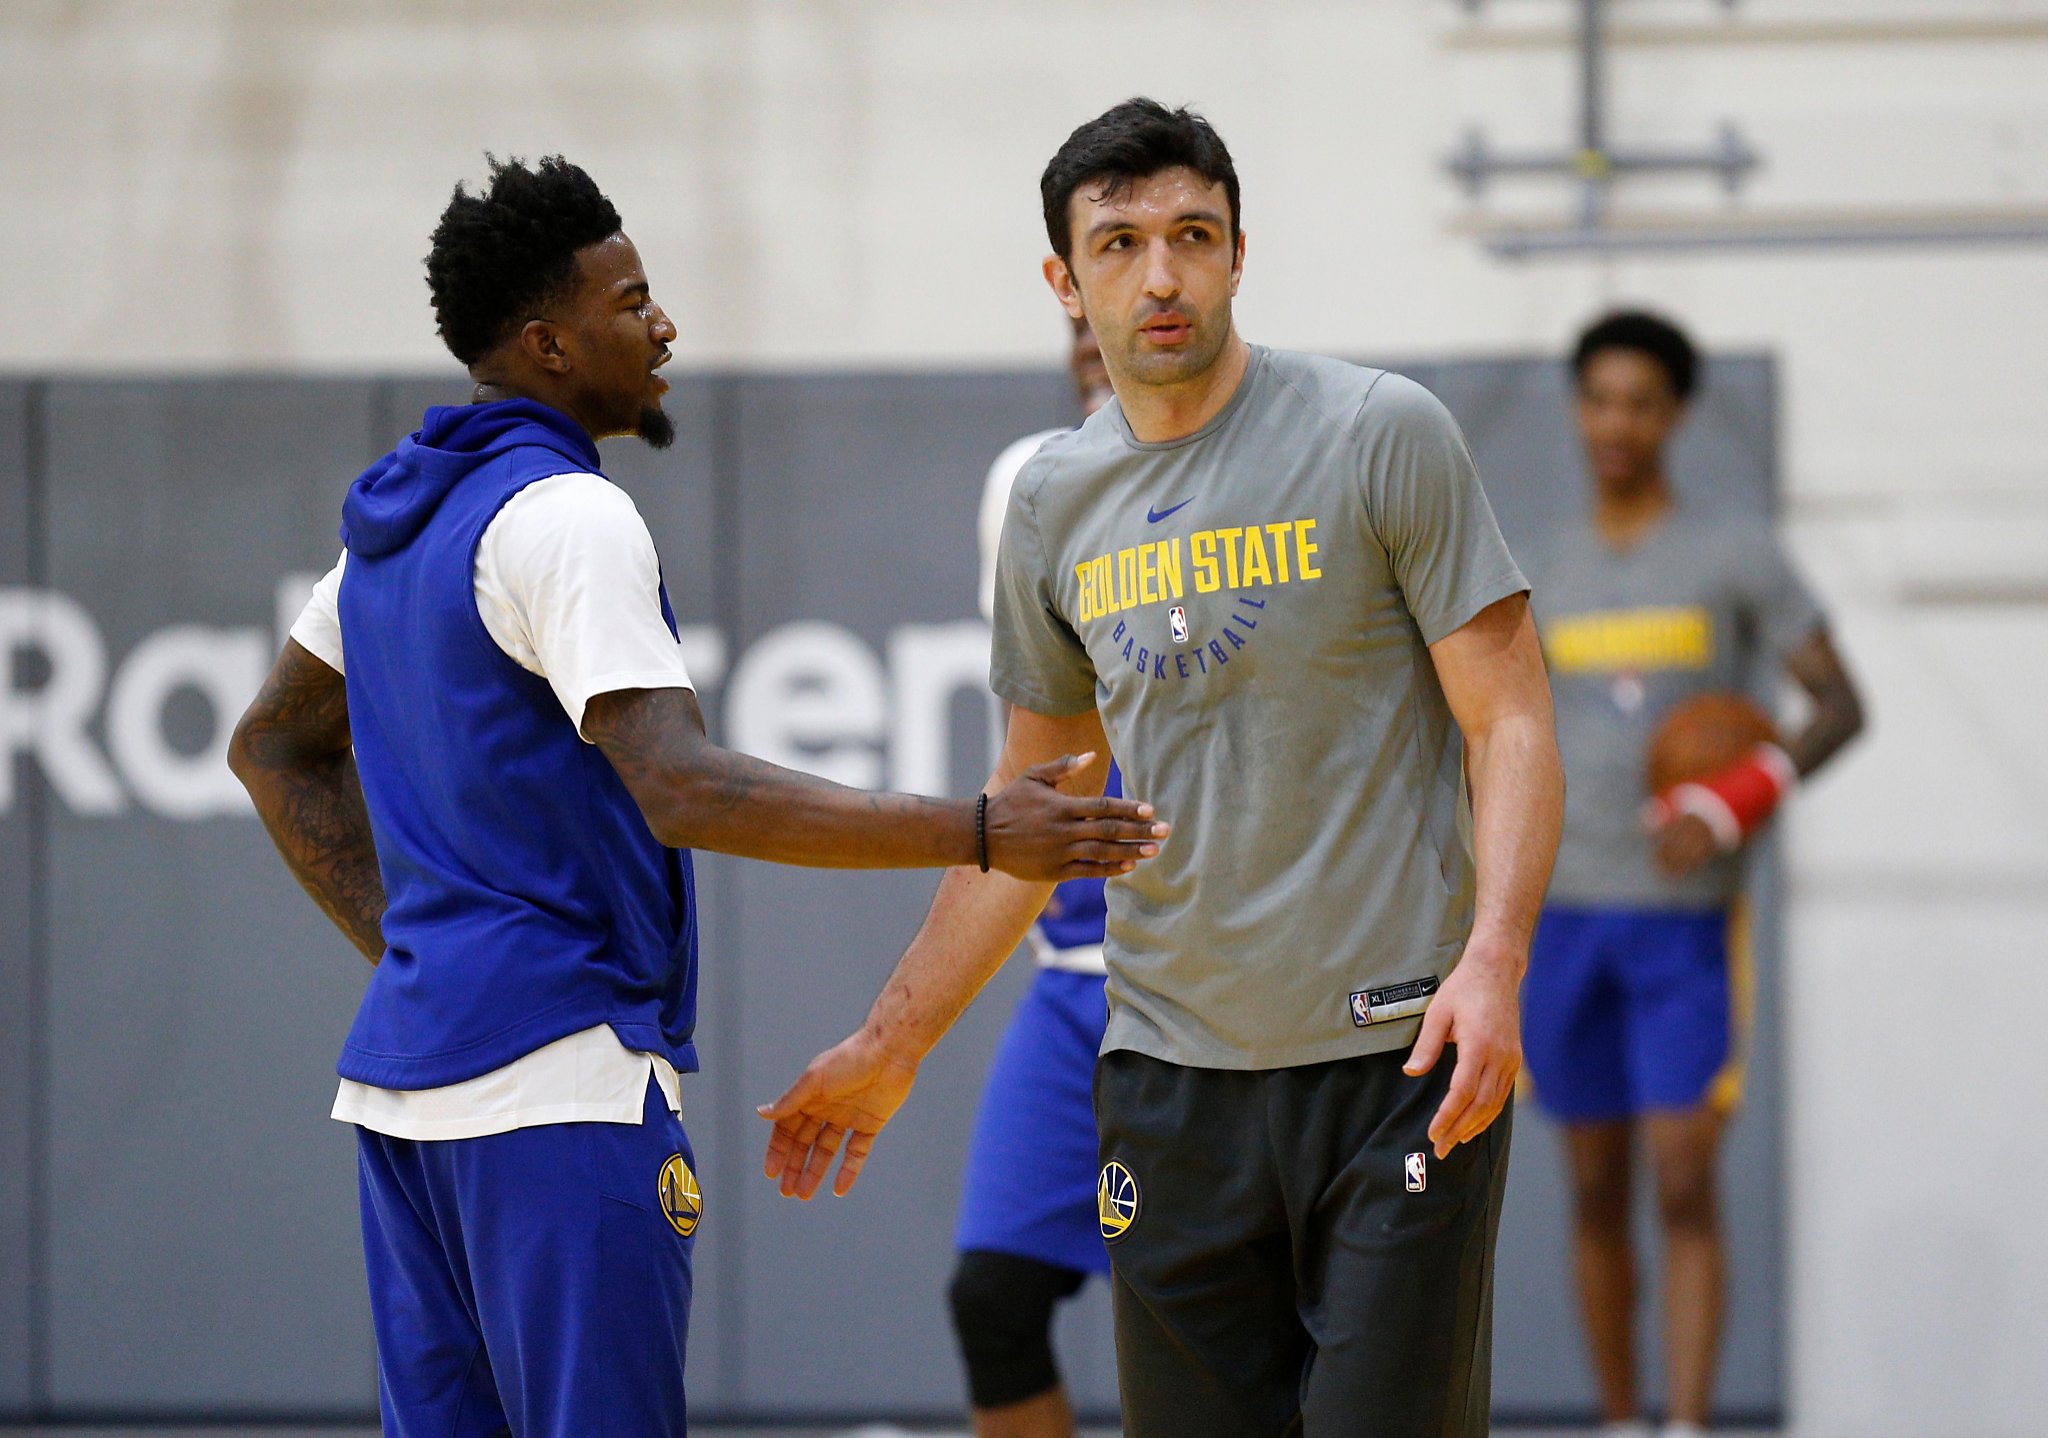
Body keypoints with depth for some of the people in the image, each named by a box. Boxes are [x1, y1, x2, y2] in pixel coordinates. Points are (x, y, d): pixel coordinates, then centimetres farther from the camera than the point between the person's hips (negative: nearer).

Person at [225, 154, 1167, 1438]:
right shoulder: (565, 517, -15)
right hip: (558, 1080, -9)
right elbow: (684, 792, -25)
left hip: (410, 1063, 10)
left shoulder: (399, 514, 15)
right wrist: (979, 835, -26)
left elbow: (276, 748, 27)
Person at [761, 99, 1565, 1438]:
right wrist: (890, 1045, 23)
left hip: (1397, 1062, -4)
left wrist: (1494, 960, -20)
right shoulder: (1057, 499, 11)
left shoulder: (1382, 435, -3)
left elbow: (1510, 723, -5)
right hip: (1171, 1072, 4)